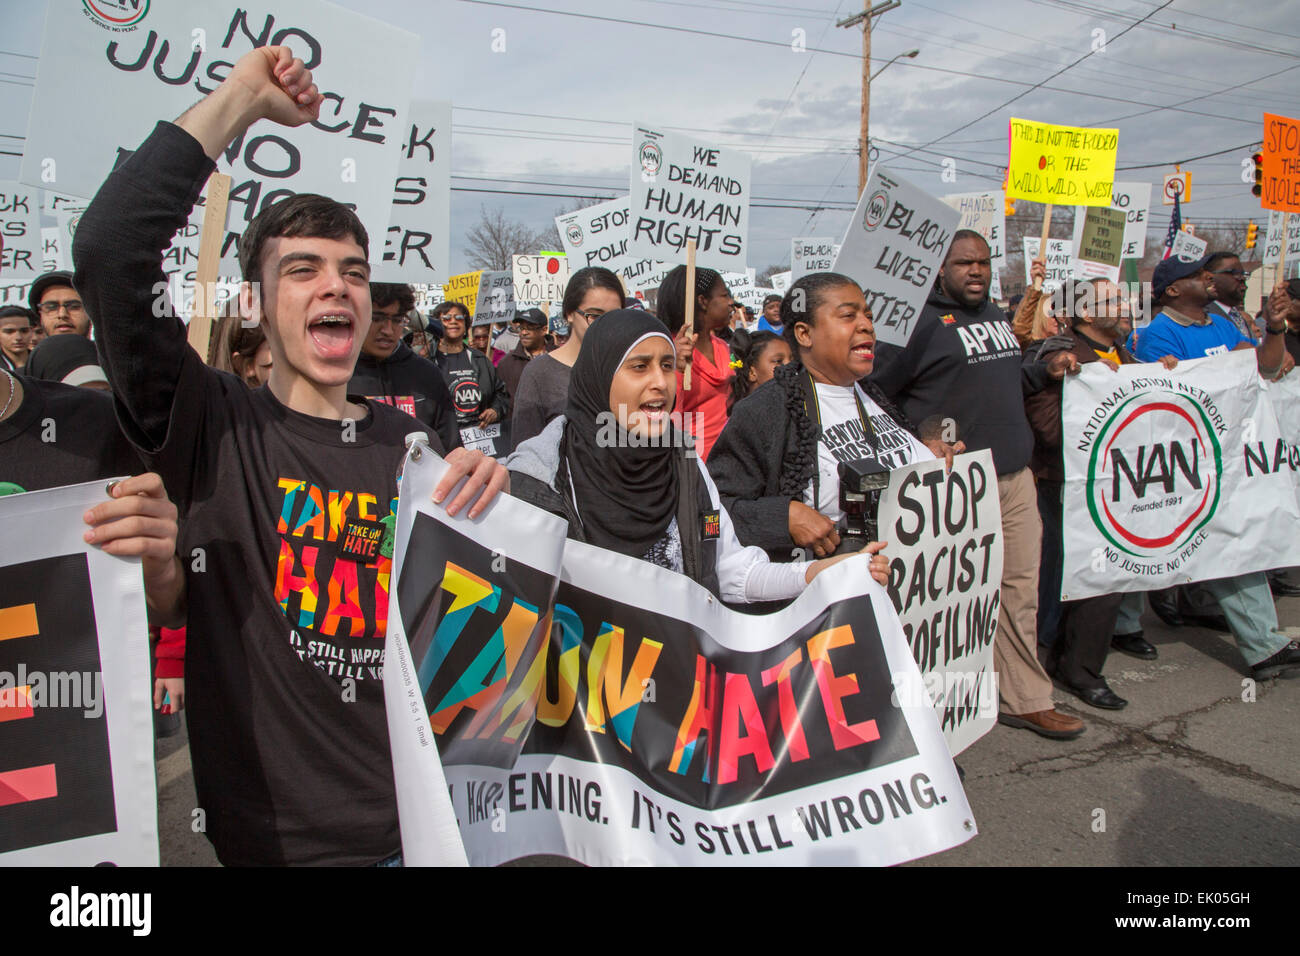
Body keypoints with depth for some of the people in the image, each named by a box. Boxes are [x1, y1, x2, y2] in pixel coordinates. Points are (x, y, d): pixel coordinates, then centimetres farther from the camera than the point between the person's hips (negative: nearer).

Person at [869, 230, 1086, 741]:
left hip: (1016, 475, 8)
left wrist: (1046, 369, 14)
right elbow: (876, 387, -16)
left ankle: (1026, 699, 25)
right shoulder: (921, 321, -9)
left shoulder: (998, 317, 18)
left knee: (1020, 590, 13)